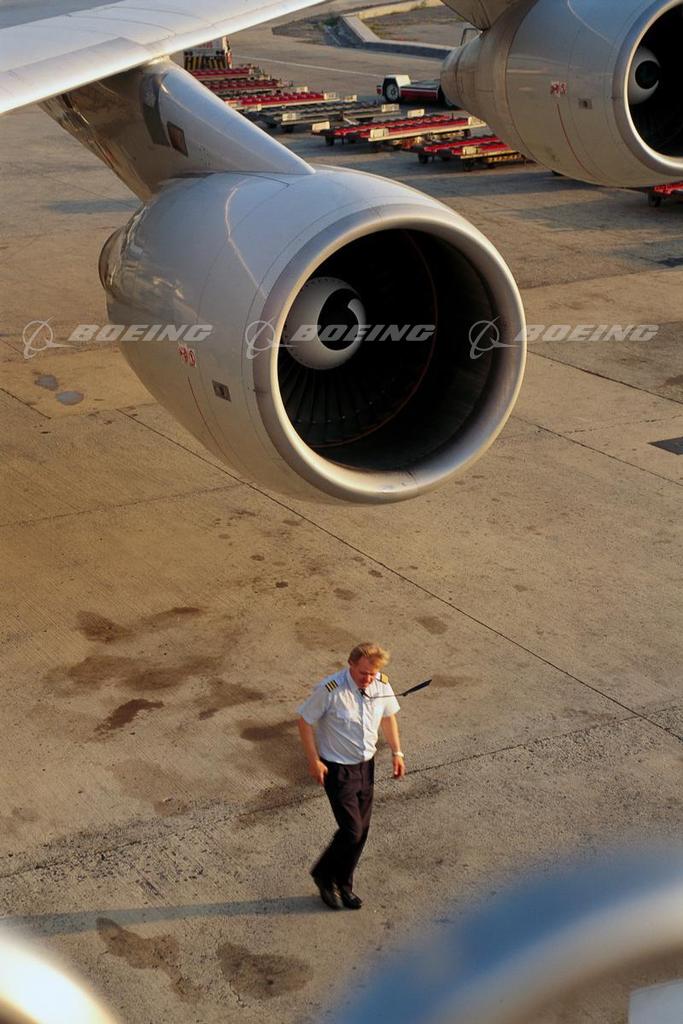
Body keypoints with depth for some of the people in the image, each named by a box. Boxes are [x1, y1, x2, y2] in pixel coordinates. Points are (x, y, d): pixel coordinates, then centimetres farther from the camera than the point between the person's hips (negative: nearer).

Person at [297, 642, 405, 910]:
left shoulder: (381, 685, -8)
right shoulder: (330, 690, -25)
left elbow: (388, 716, 11)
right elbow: (305, 721, -14)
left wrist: (397, 752, 9)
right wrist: (314, 761, -14)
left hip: (366, 764, 6)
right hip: (337, 768, -6)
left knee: (361, 830, 12)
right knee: (352, 830, -8)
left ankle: (343, 884, 31)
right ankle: (324, 875, 18)